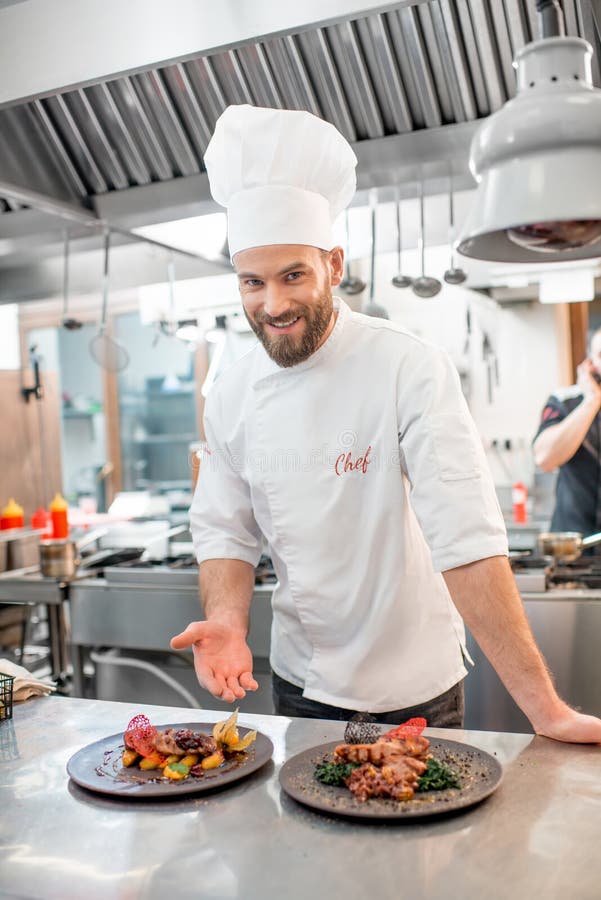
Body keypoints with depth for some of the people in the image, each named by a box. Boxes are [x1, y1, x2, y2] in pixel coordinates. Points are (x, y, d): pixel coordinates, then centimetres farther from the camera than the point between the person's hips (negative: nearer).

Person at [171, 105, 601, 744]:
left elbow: (466, 538, -26)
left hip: (414, 691, -4)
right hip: (300, 685, 4)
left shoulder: (410, 370, -21)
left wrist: (543, 707, -27)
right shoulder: (231, 396, -6)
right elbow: (225, 530, 0)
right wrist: (227, 621, -20)